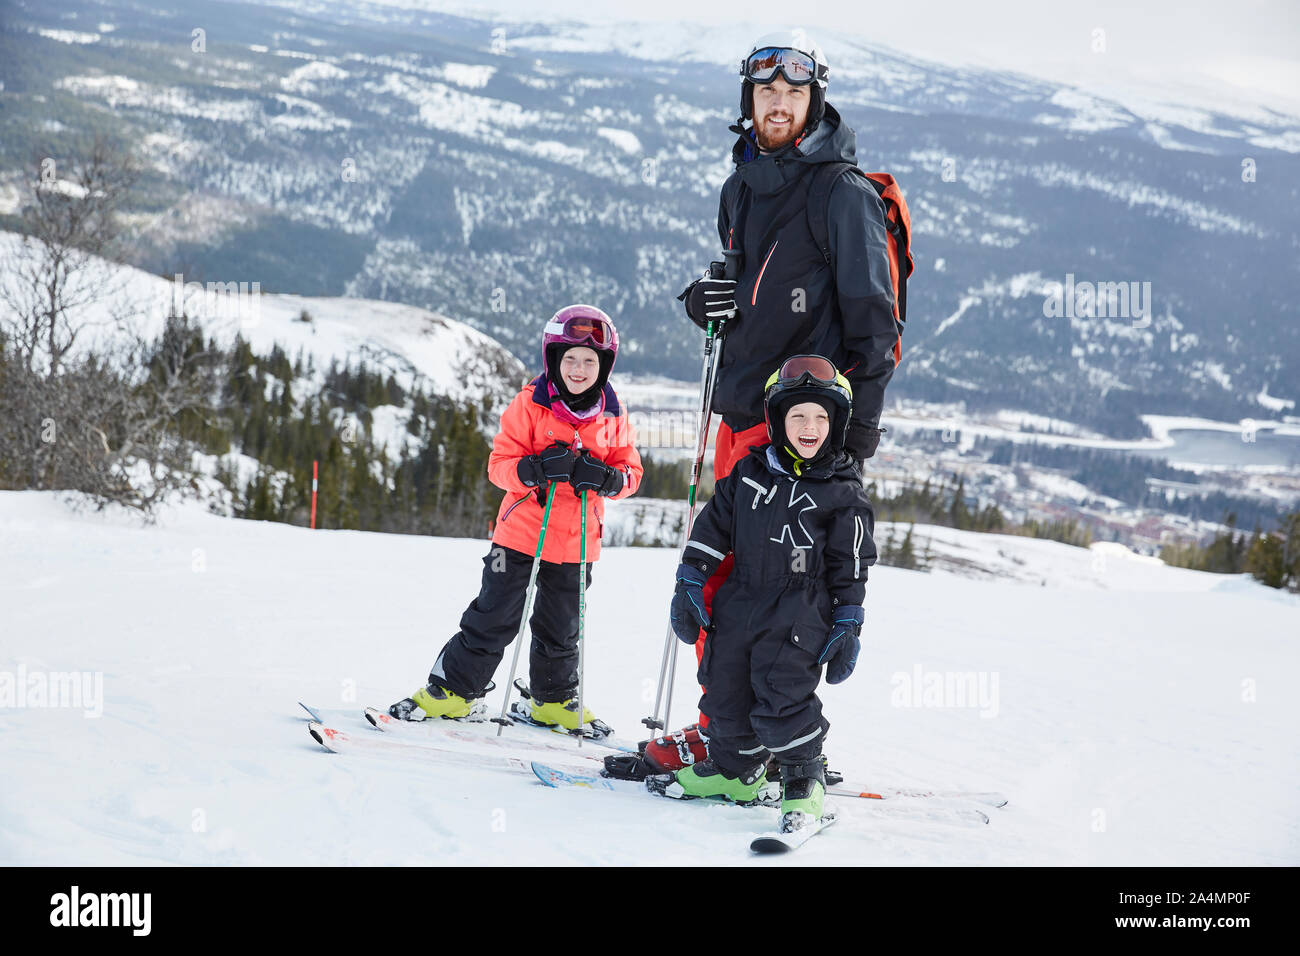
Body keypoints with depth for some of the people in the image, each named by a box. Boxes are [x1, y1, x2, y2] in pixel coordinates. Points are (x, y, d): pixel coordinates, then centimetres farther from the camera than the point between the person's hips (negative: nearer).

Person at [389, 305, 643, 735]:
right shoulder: (530, 405, -7)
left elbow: (631, 470, 6)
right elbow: (499, 463, -9)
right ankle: (451, 689, 13)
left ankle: (554, 700, 33)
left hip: (576, 542, 3)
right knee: (493, 619, 0)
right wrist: (534, 469, -28)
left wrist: (607, 478, -17)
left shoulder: (612, 416, 2)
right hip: (522, 533, -3)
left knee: (560, 628, 15)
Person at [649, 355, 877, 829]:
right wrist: (690, 583, 8)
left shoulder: (844, 492, -3)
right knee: (725, 689, 11)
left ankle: (804, 778, 5)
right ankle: (734, 769, 32)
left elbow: (851, 567, -1)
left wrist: (848, 628, -3)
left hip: (800, 615, -5)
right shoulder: (750, 471, 5)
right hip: (739, 602, 5)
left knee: (782, 697, -13)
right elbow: (713, 526, 10)